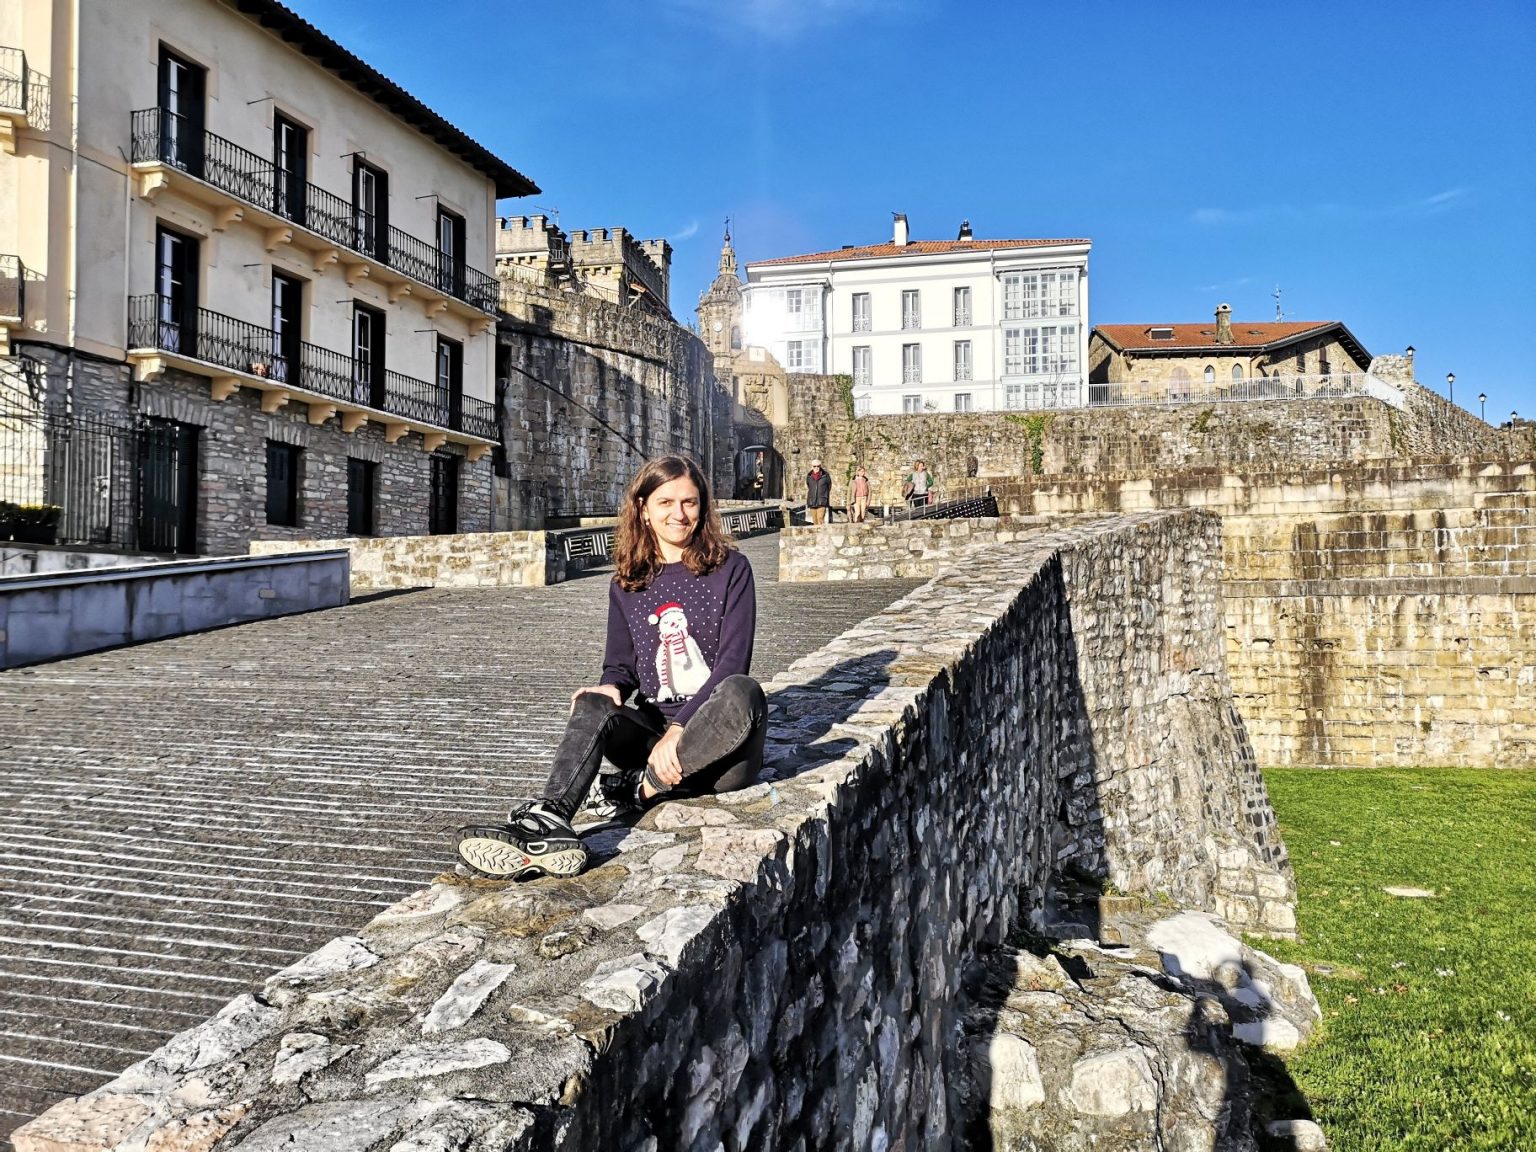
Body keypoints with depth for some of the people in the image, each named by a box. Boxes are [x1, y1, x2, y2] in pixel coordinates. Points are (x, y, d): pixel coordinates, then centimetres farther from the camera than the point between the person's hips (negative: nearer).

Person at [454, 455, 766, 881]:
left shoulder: (730, 568, -1)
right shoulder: (627, 584, 11)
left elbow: (733, 661, -10)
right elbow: (620, 666, 13)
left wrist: (680, 728, -21)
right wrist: (611, 688, -12)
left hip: (718, 734, -3)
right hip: (657, 731, 4)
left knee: (742, 692, -36)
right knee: (591, 707, -25)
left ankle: (641, 789, -26)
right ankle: (549, 822, -45)